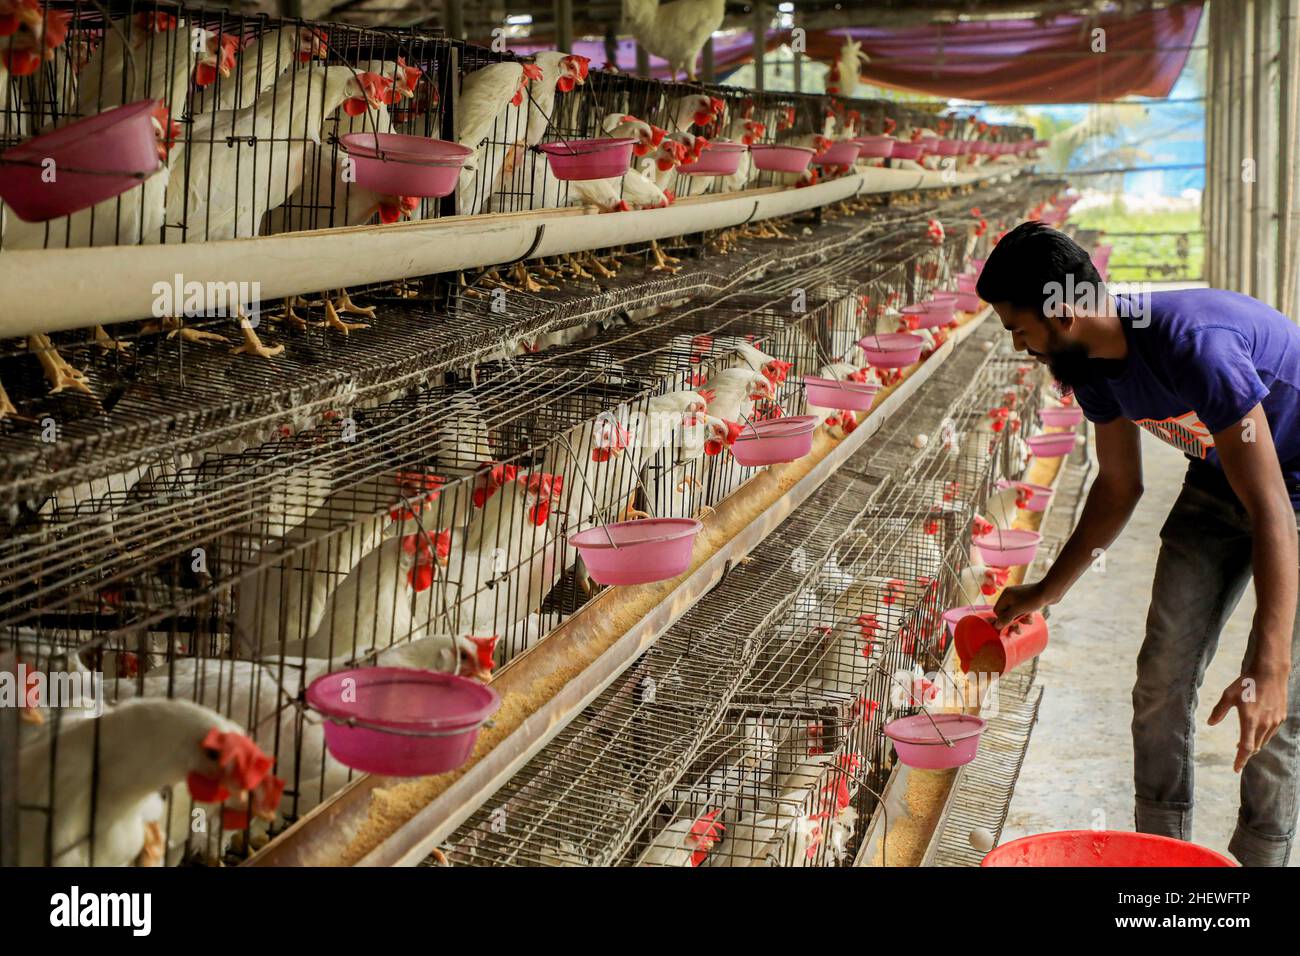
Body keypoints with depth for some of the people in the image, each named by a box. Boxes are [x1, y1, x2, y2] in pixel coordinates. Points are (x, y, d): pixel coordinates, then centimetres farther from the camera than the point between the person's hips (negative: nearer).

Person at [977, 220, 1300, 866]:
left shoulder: (1193, 346, -37)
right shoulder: (1092, 363, -10)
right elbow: (1119, 486, 8)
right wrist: (1047, 591, 15)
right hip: (1216, 483, 8)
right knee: (1161, 680, 4)